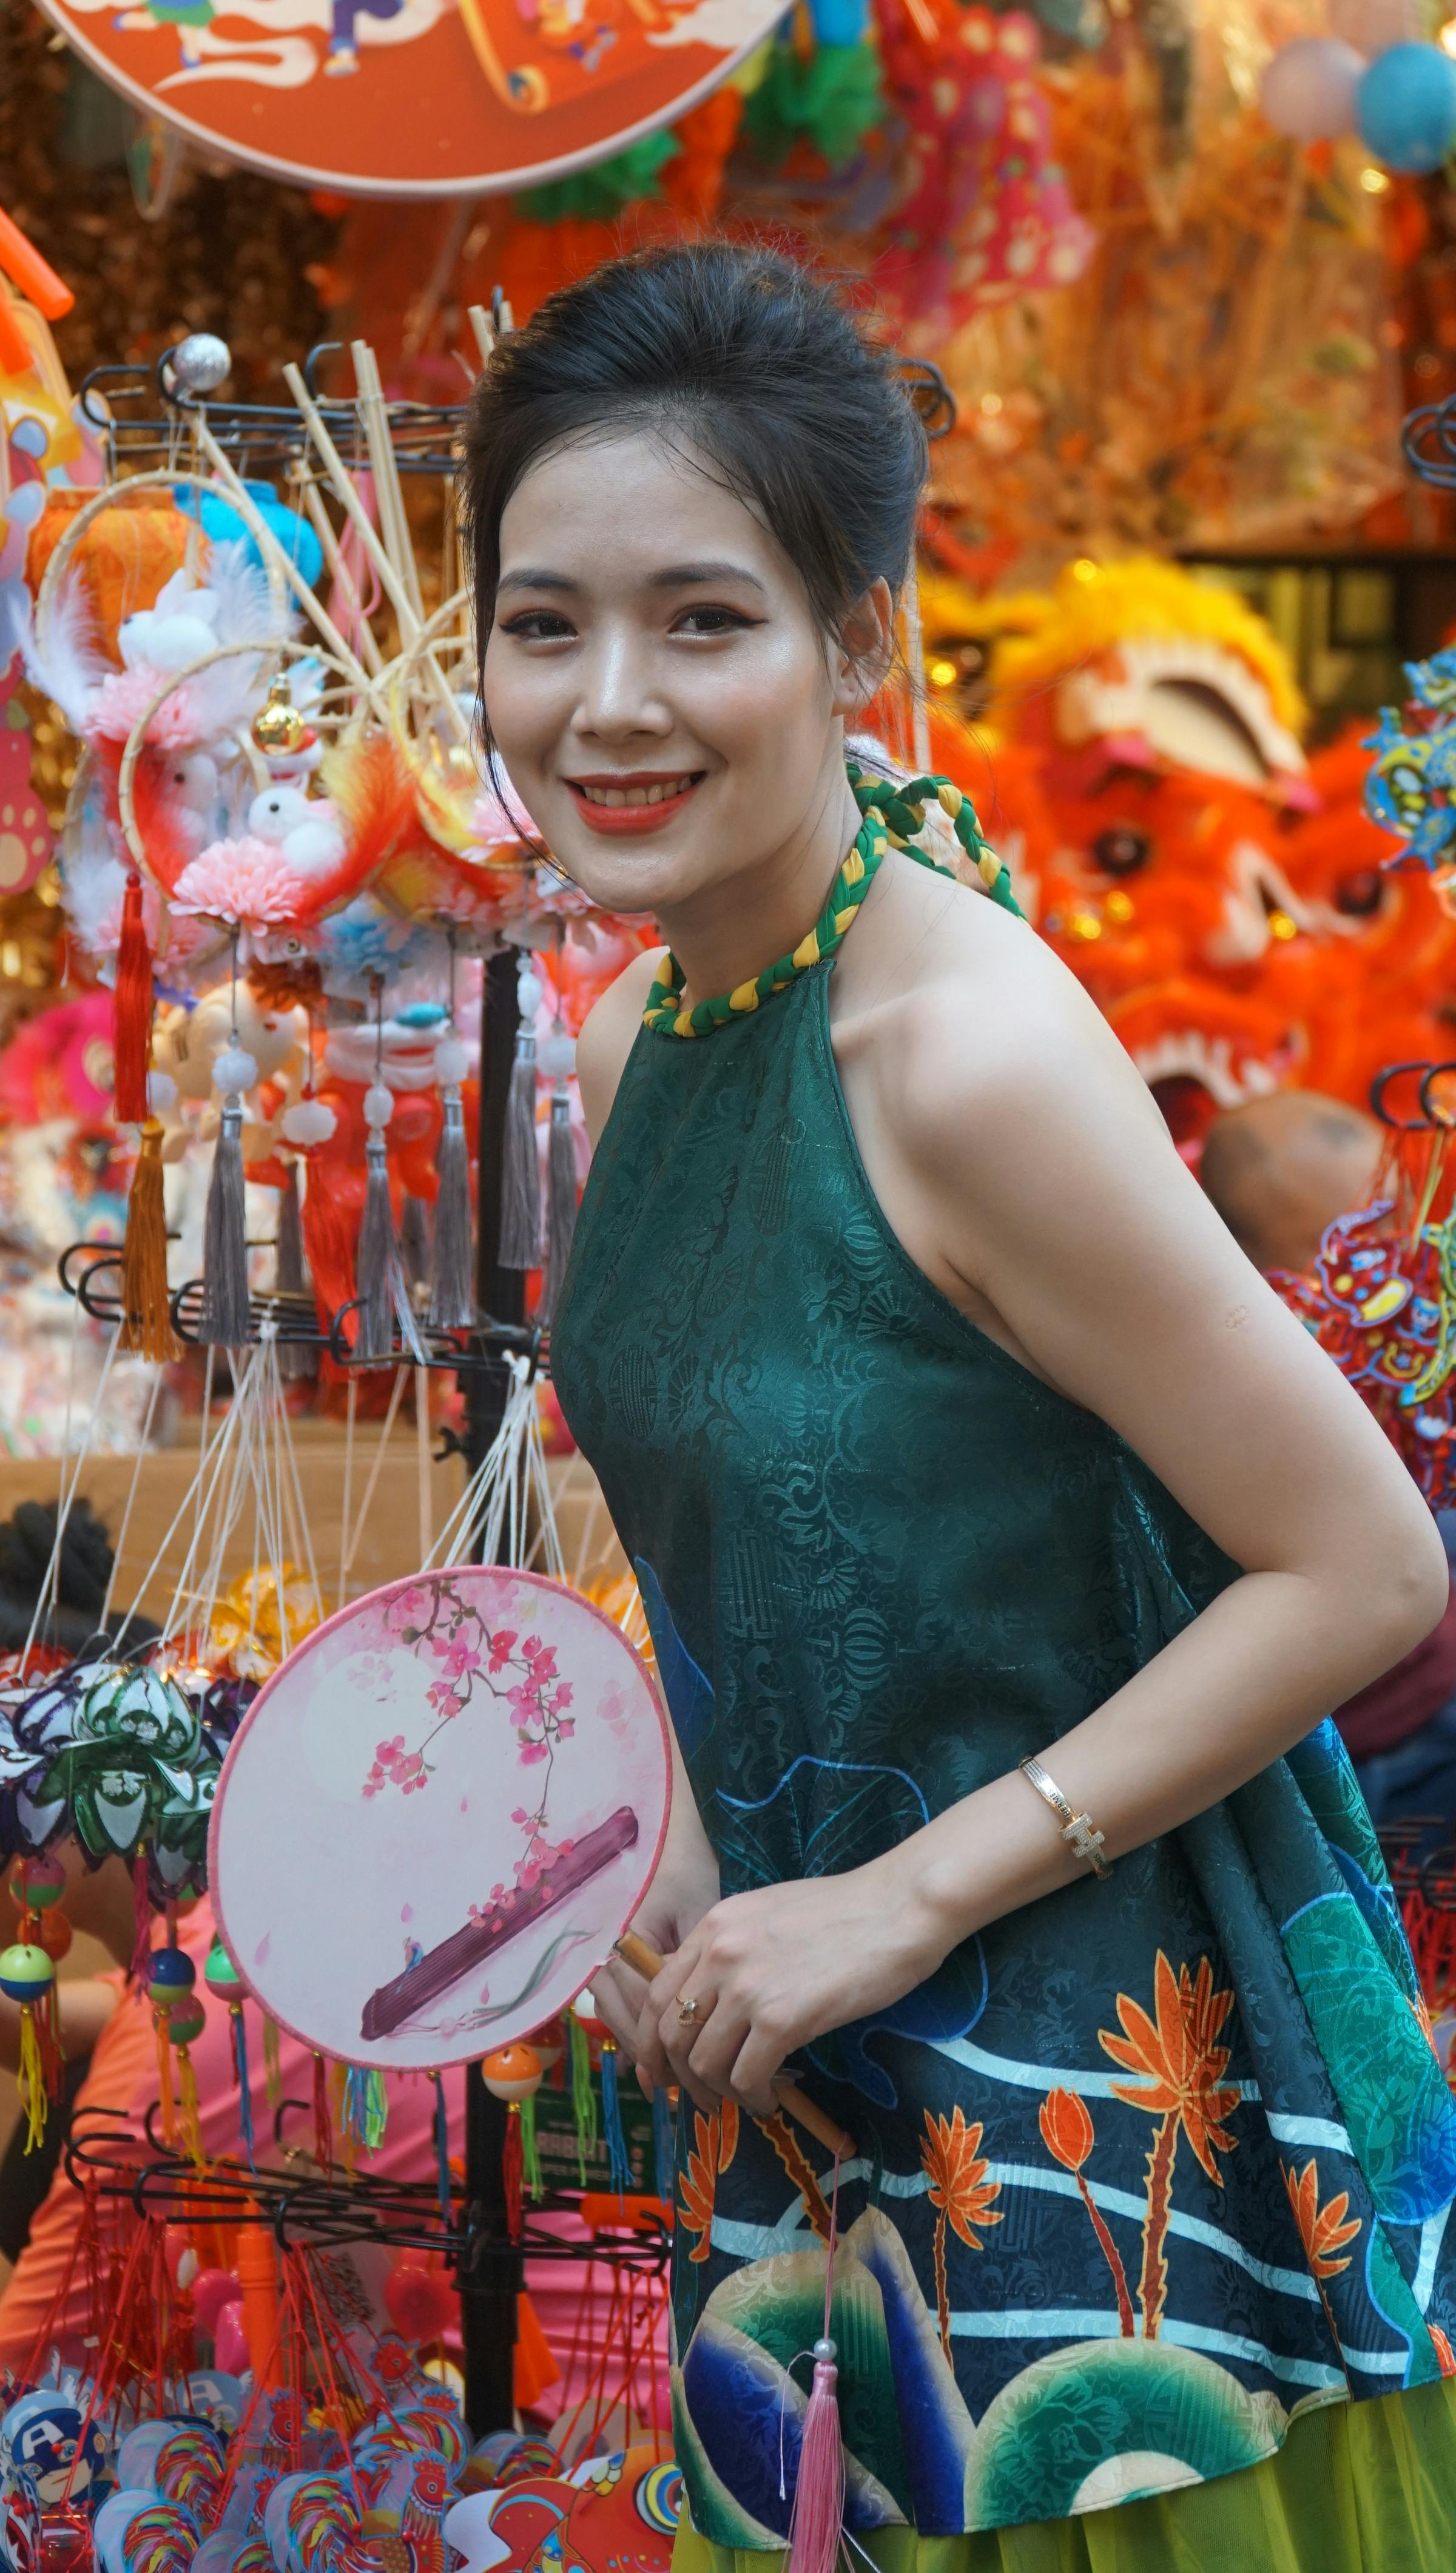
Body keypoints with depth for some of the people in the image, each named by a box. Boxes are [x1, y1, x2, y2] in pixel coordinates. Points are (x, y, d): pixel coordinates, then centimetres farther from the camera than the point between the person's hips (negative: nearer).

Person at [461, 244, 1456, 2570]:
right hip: (824, 2104, 8)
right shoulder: (629, 1047, 2)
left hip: (1107, 2076, -7)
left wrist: (904, 1898, -18)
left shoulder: (974, 1053, -23)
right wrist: (682, 1859, 0)